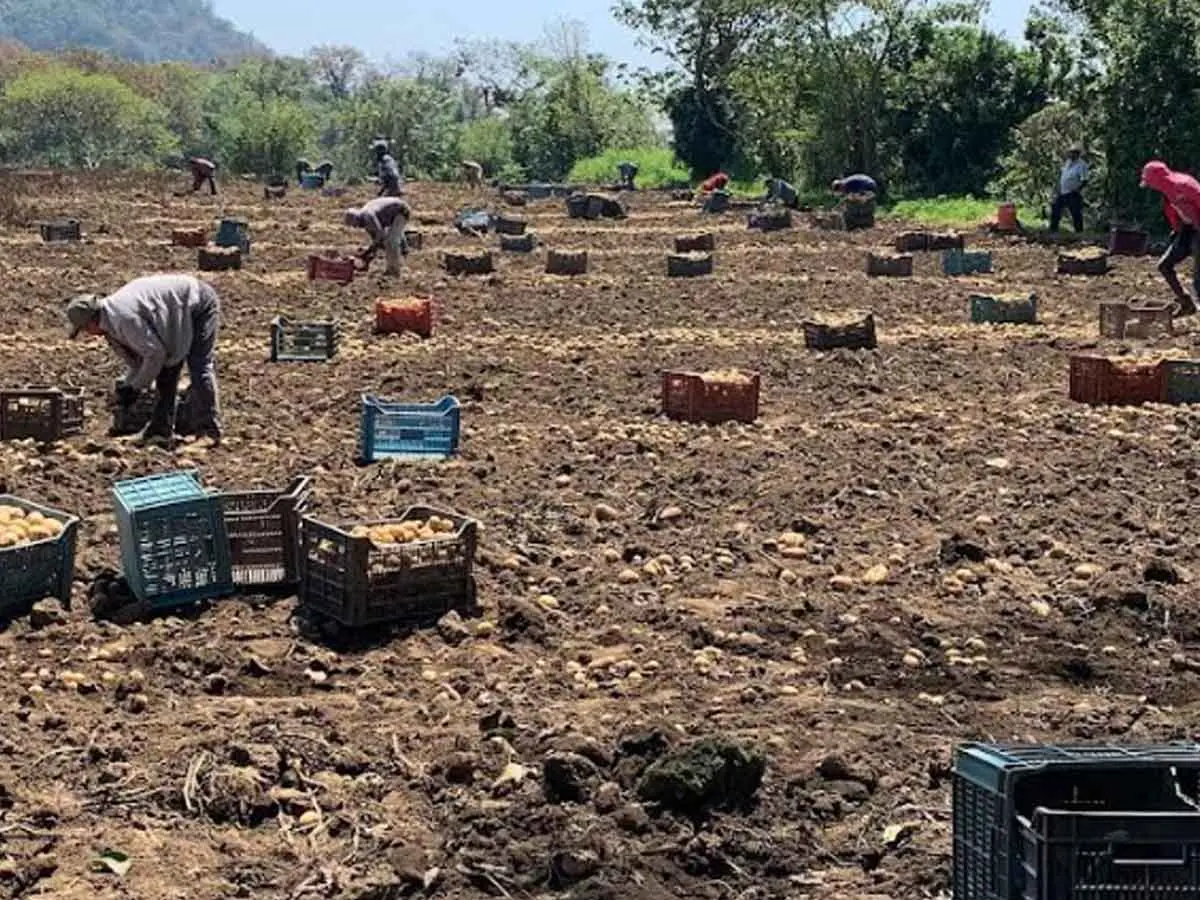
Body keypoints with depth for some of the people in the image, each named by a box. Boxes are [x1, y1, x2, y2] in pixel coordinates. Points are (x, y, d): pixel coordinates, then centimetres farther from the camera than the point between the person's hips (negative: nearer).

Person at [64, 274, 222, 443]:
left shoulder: (122, 317, -30)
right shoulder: (111, 322, 3)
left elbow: (155, 353, -26)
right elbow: (137, 360, 12)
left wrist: (136, 387, -16)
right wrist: (127, 386, 1)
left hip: (200, 304, -11)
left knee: (200, 368, -17)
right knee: (166, 372, 9)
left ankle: (209, 432, -18)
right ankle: (161, 428, 13)